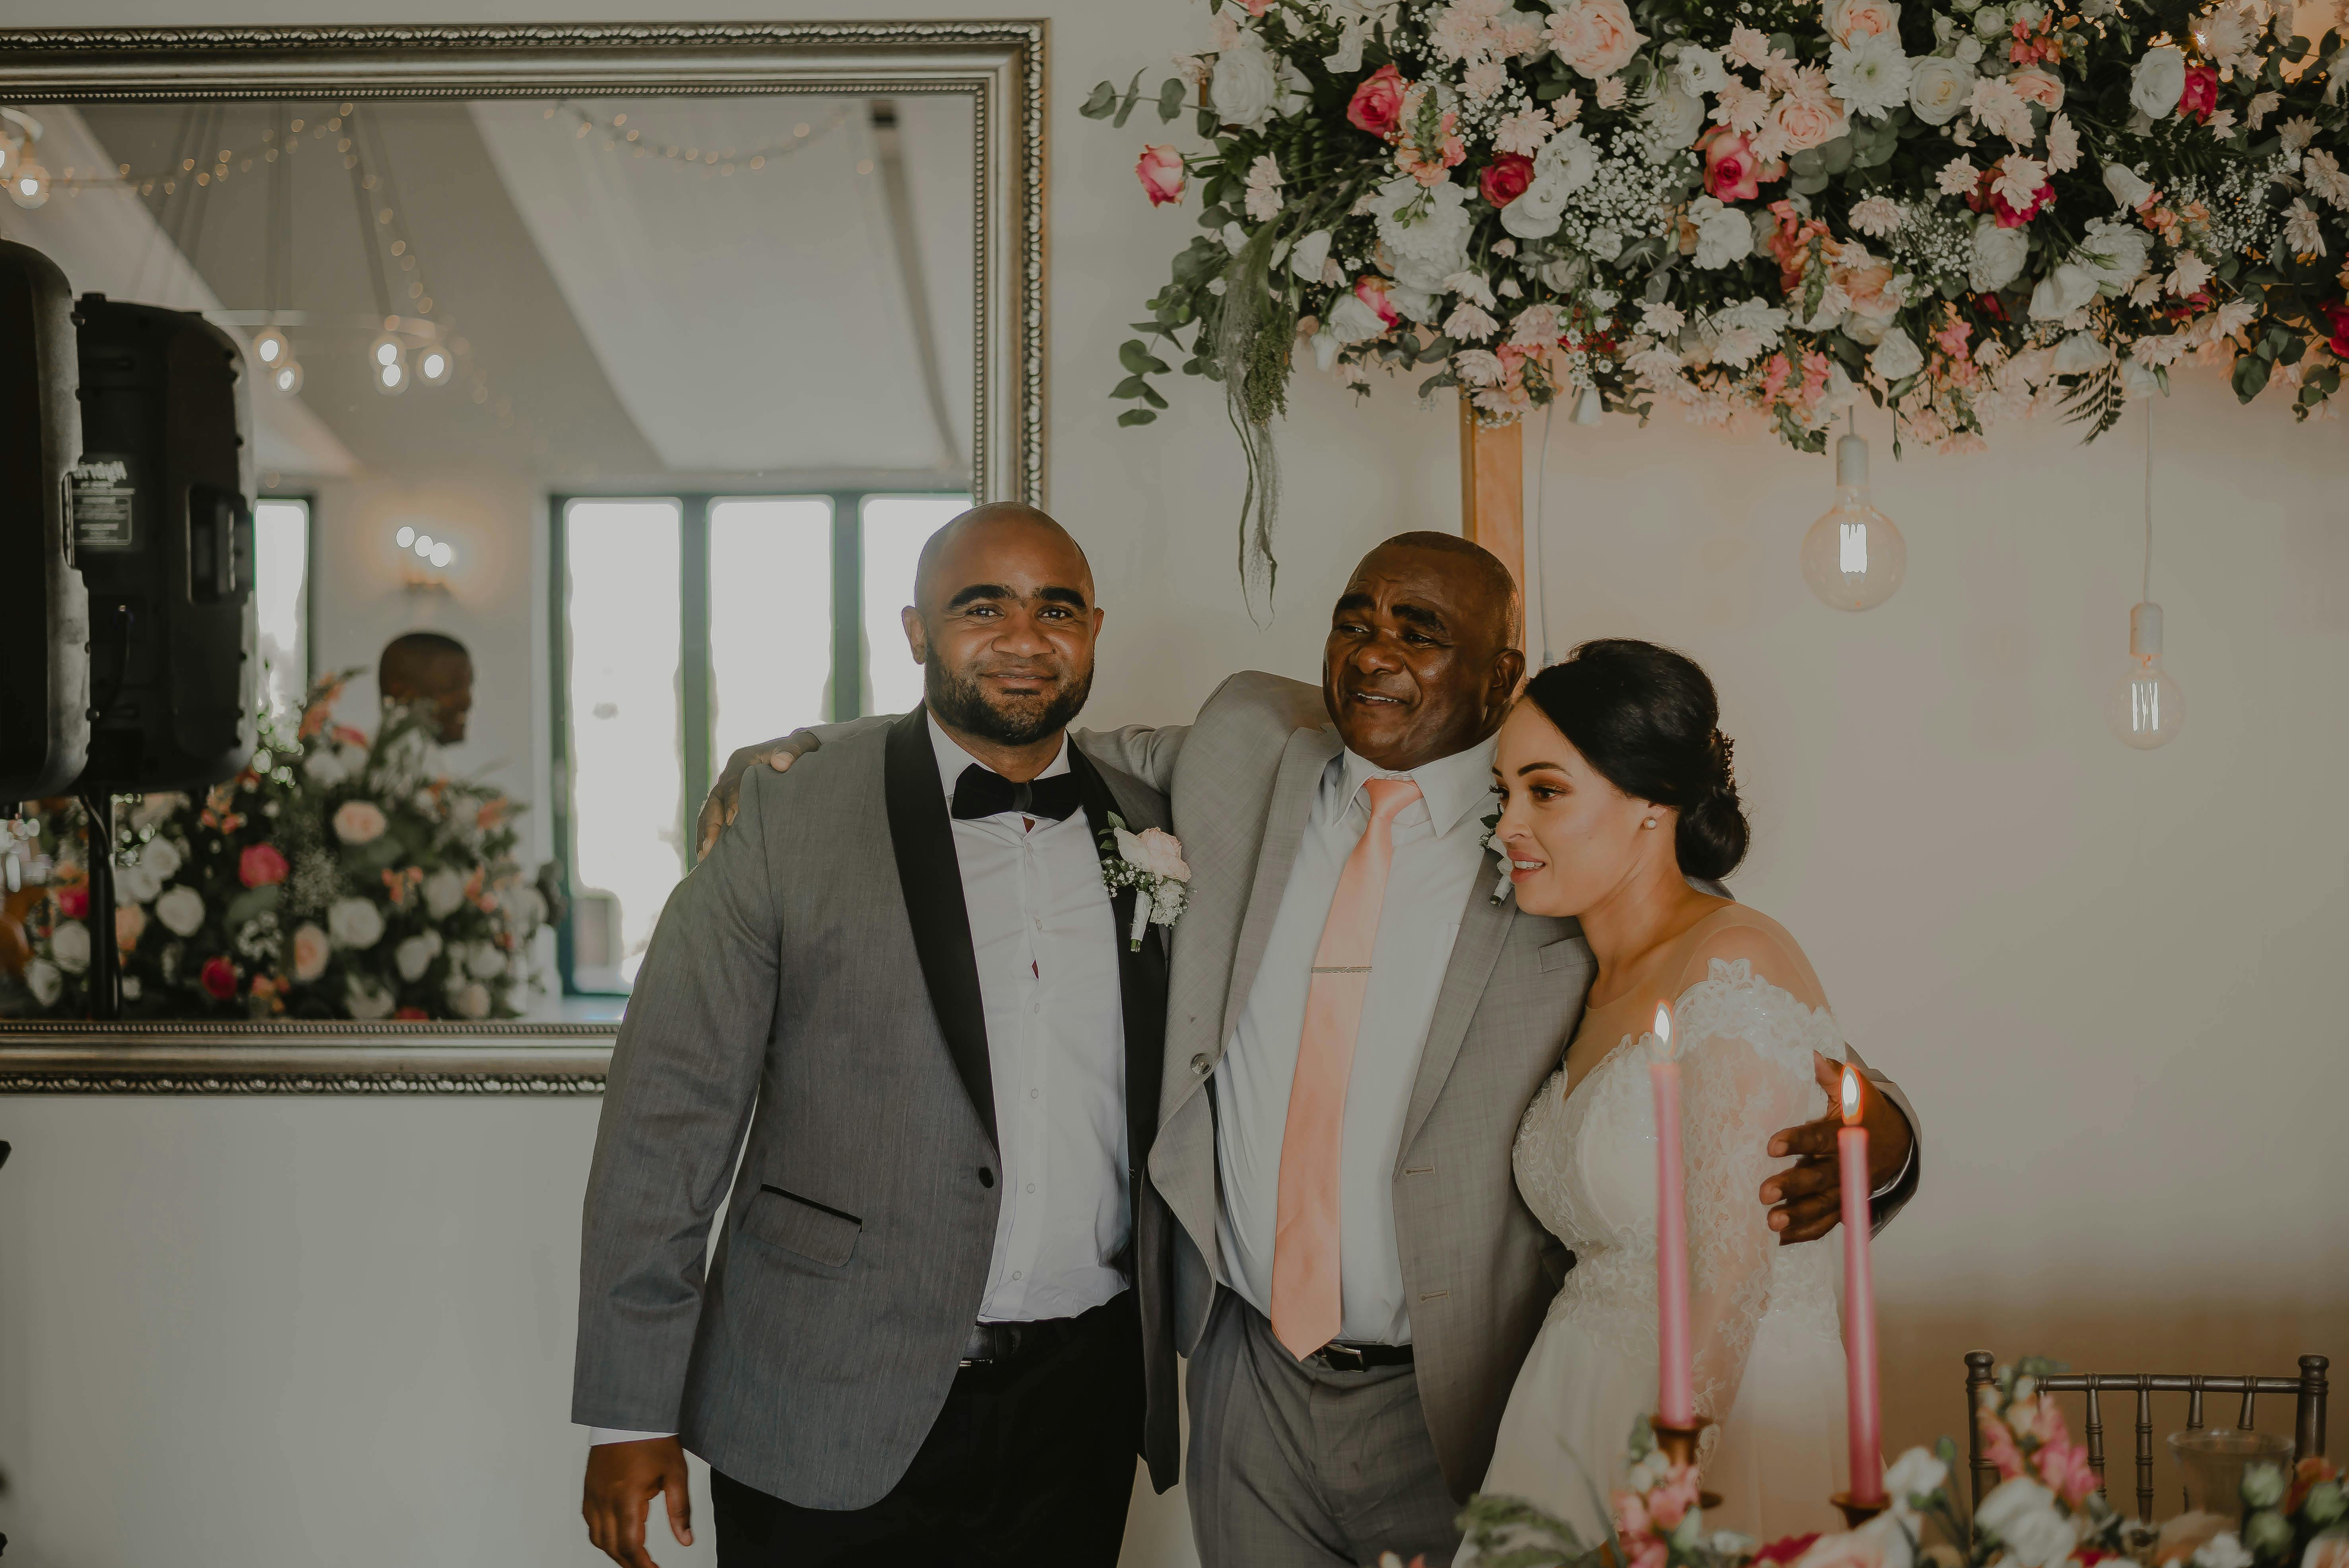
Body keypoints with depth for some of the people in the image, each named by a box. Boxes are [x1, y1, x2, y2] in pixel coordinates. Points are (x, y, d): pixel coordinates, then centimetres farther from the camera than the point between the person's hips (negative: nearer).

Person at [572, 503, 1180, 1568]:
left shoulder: (1149, 831, 7)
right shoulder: (790, 821, -5)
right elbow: (668, 1118, -7)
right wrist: (631, 1416, -9)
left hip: (1081, 1402, 3)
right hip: (833, 1415, -3)